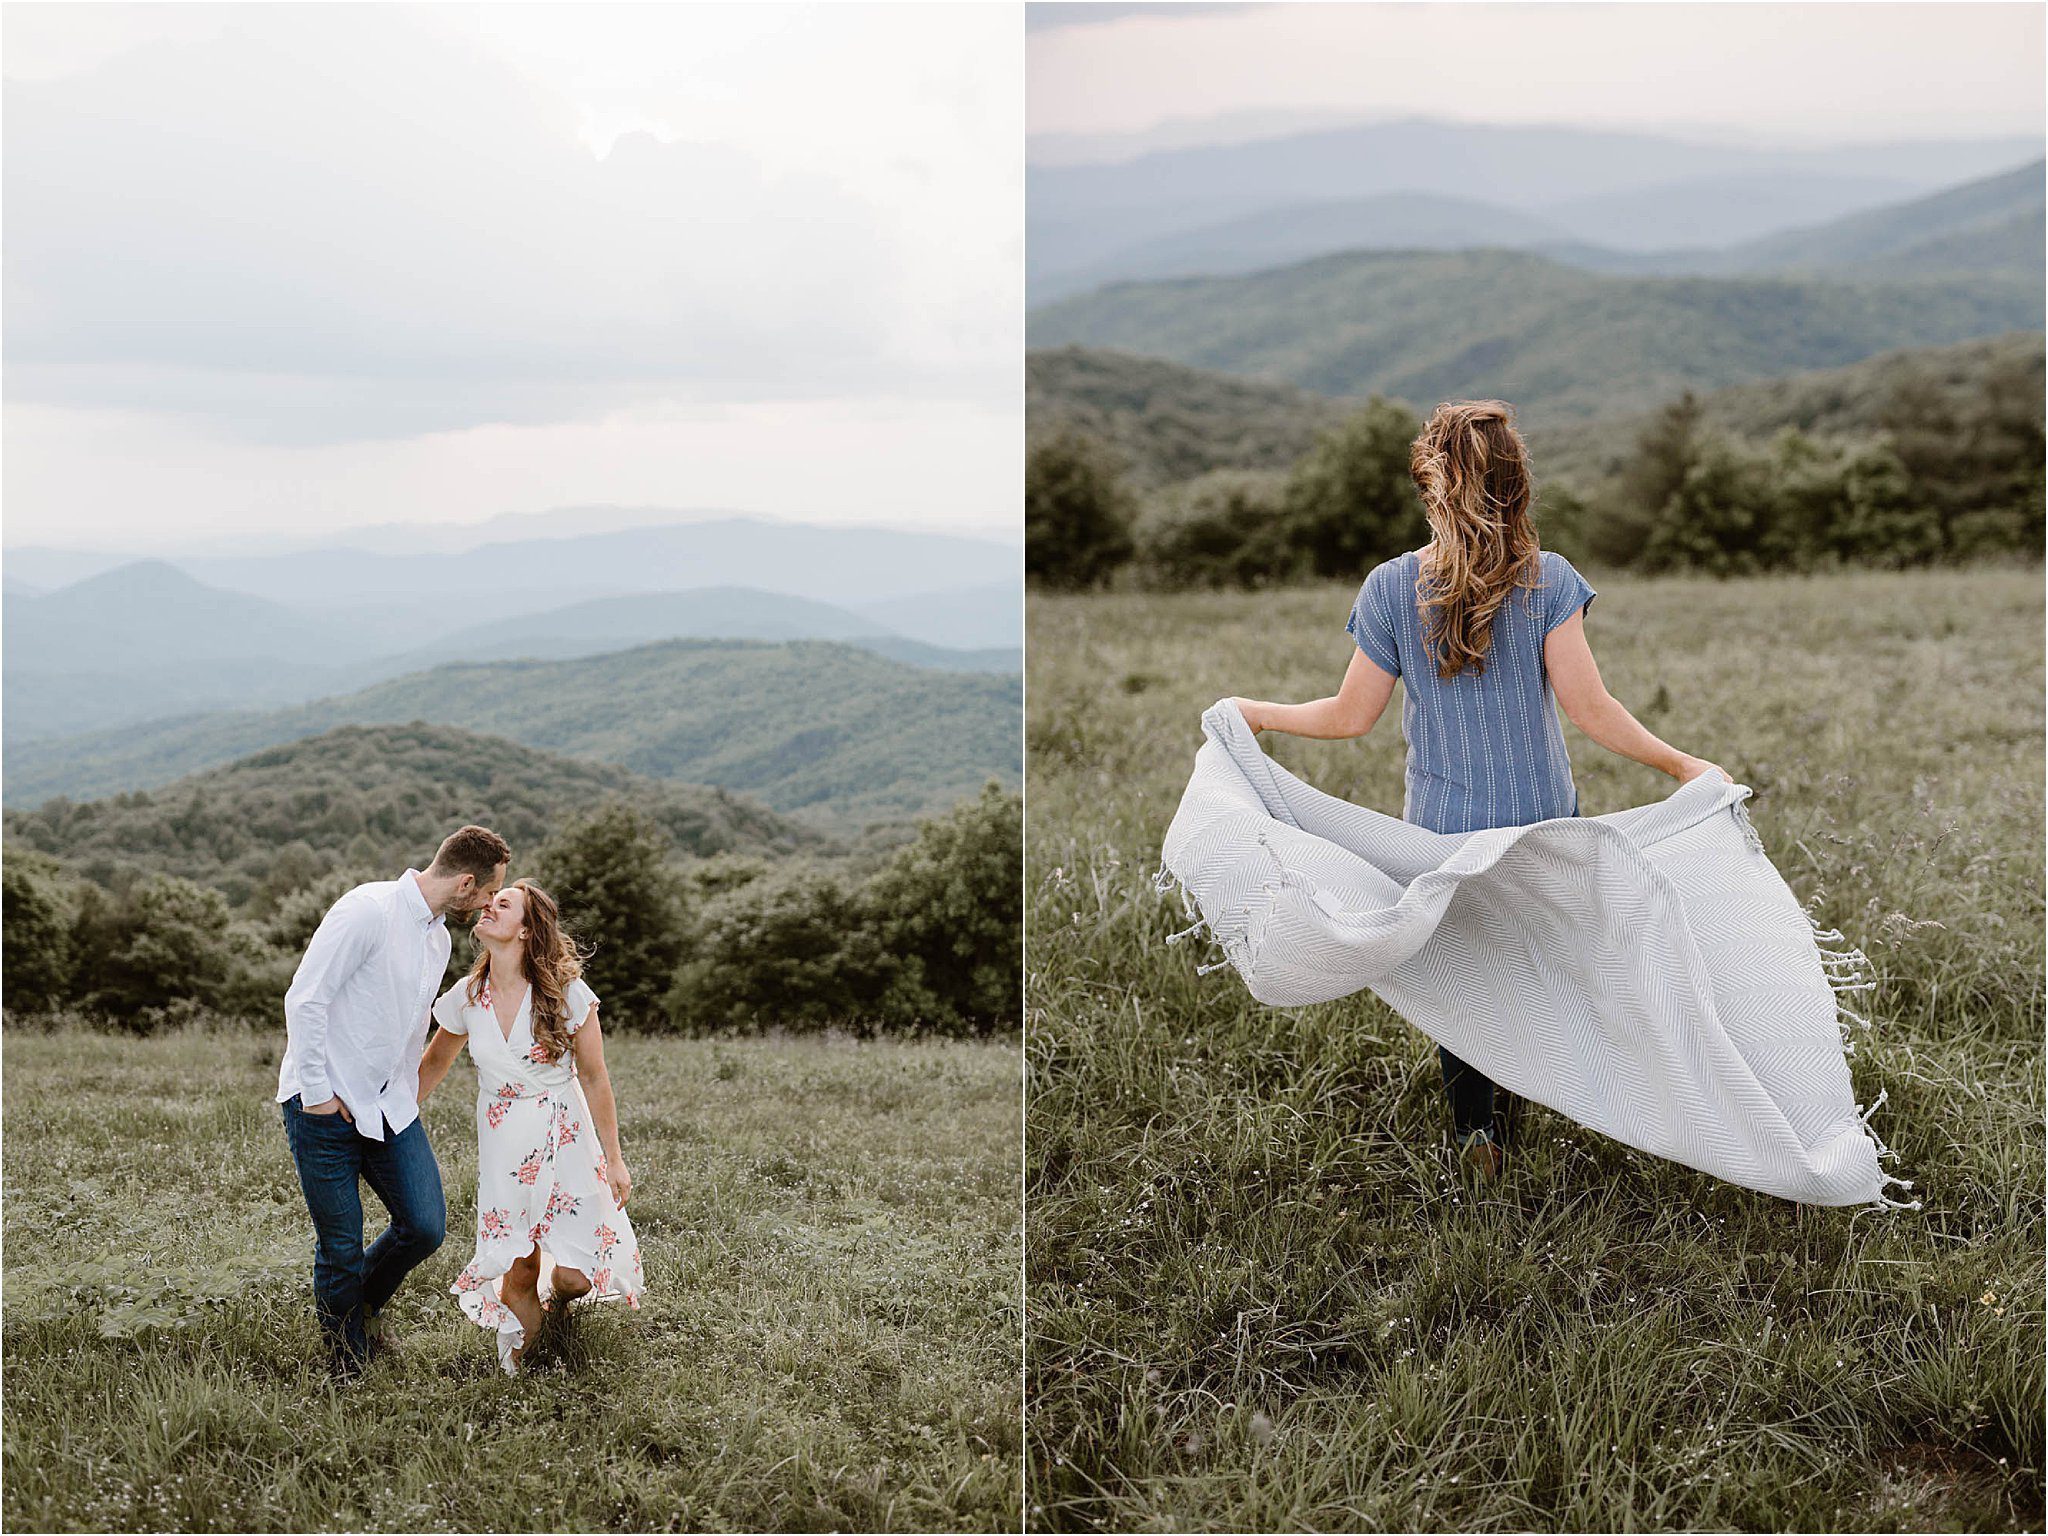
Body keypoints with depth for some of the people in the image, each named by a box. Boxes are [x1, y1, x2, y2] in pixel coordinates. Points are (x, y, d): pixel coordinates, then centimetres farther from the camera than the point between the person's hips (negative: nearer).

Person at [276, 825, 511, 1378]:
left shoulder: (438, 937, 13)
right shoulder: (369, 911, -16)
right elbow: (304, 998, -18)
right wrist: (317, 1092, -17)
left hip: (389, 1104, 7)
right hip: (324, 1103, -7)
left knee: (425, 1226, -3)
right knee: (341, 1245, -1)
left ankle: (360, 1310, 25)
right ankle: (347, 1370, 20)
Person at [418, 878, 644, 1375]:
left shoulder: (567, 993, -11)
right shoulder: (466, 997, -2)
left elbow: (594, 1079, -3)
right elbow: (435, 1063, 15)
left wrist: (614, 1159, 1)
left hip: (566, 1142, -2)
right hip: (502, 1148, 2)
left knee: (574, 1276, -6)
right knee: (517, 1273, -2)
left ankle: (558, 1297, 32)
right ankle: (520, 1370, 22)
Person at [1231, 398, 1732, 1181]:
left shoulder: (1390, 587, -10)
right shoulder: (1547, 579, -12)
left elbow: (1351, 716, -5)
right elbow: (1588, 707, -15)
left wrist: (1254, 713, 10)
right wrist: (1681, 764, -6)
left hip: (1440, 828, 0)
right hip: (1539, 823, 0)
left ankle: (1473, 1126, 4)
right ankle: (1508, 1119, 26)